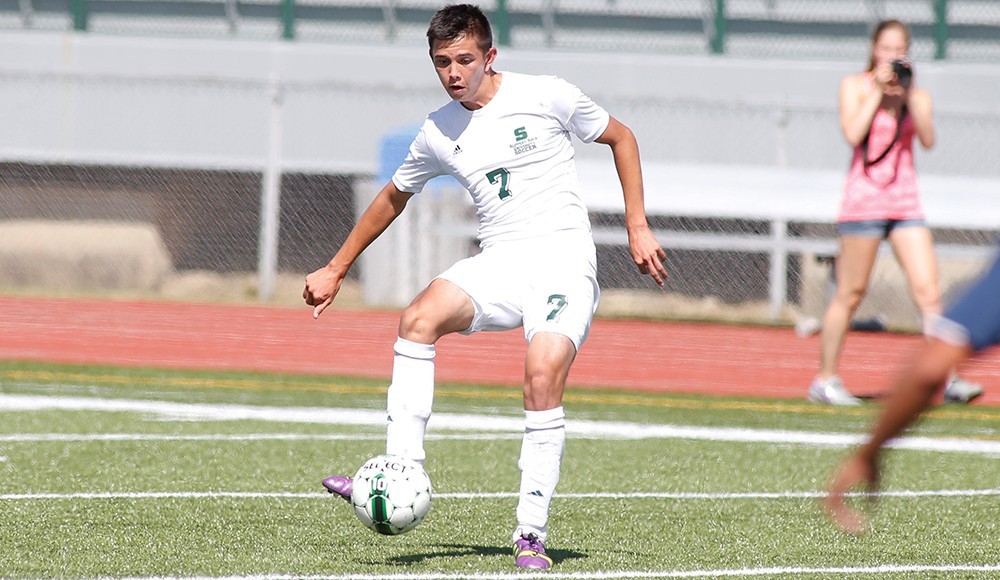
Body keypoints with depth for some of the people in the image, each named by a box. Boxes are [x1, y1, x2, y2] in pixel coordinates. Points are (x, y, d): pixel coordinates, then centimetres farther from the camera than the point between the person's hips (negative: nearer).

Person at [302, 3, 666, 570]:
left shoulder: (546, 97, -4)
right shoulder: (439, 132, 9)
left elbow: (620, 136, 9)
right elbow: (393, 198, 25)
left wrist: (638, 227, 4)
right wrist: (336, 269, 28)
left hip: (564, 255, -4)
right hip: (499, 262, 4)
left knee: (544, 378, -24)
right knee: (420, 317, -25)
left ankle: (531, 534, -16)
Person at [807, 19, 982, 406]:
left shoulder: (917, 95, 11)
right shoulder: (855, 86, 2)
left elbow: (928, 139, -4)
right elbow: (853, 134, -13)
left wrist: (909, 94, -9)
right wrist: (879, 91, -11)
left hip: (905, 201, 3)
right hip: (864, 198, -3)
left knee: (928, 290, -8)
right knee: (850, 294, -1)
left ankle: (950, 380, -12)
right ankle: (825, 380, 8)